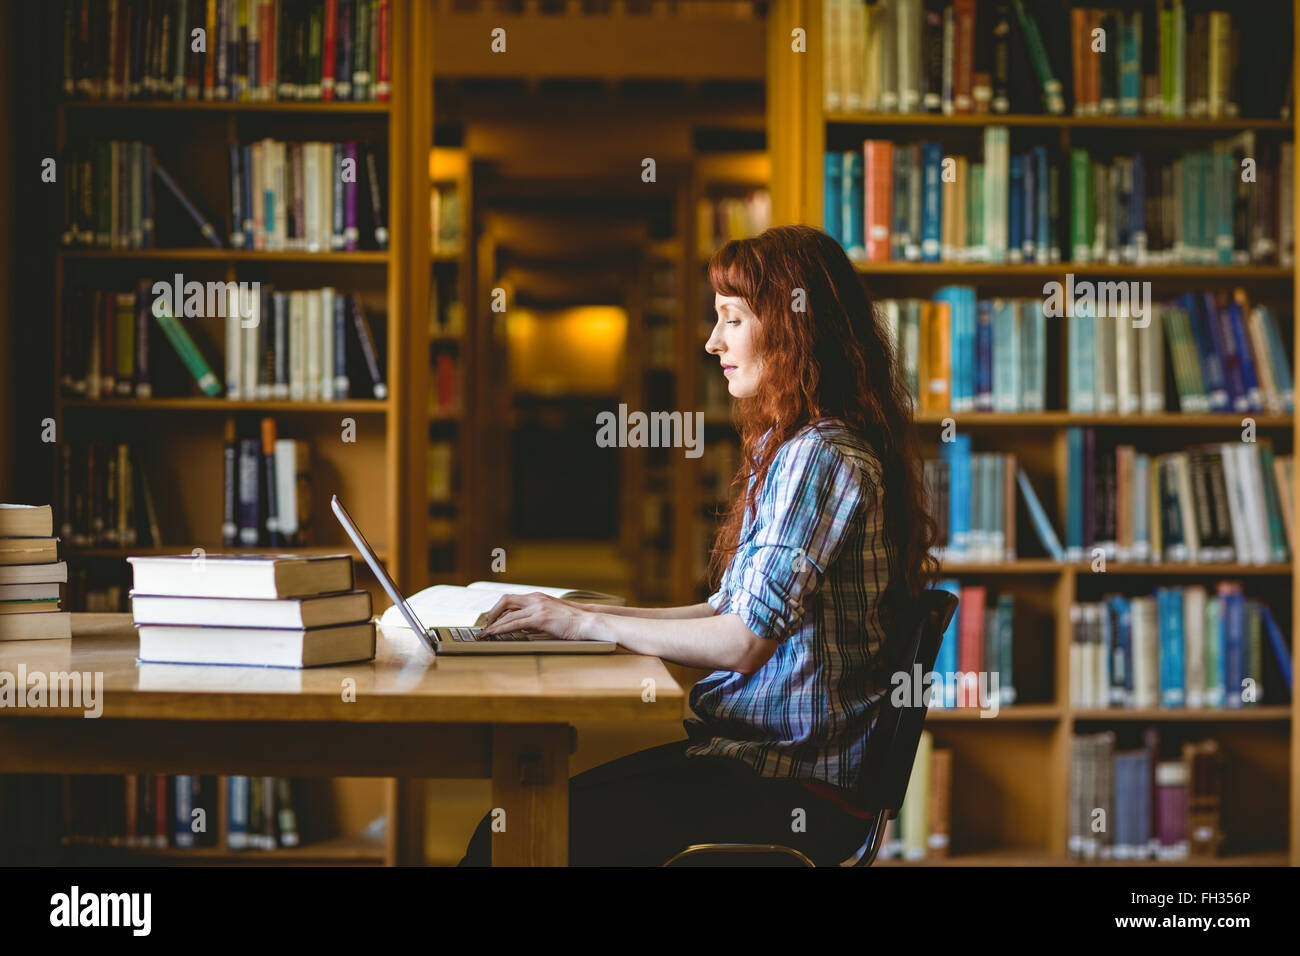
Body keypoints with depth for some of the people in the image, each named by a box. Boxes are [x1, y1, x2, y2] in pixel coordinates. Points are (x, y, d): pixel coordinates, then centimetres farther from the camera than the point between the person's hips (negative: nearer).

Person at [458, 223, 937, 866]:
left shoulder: (820, 458, -15)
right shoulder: (789, 451, 17)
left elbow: (742, 641, -20)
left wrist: (588, 624, -11)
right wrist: (579, 613, 8)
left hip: (796, 788, -9)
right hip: (758, 750, 9)